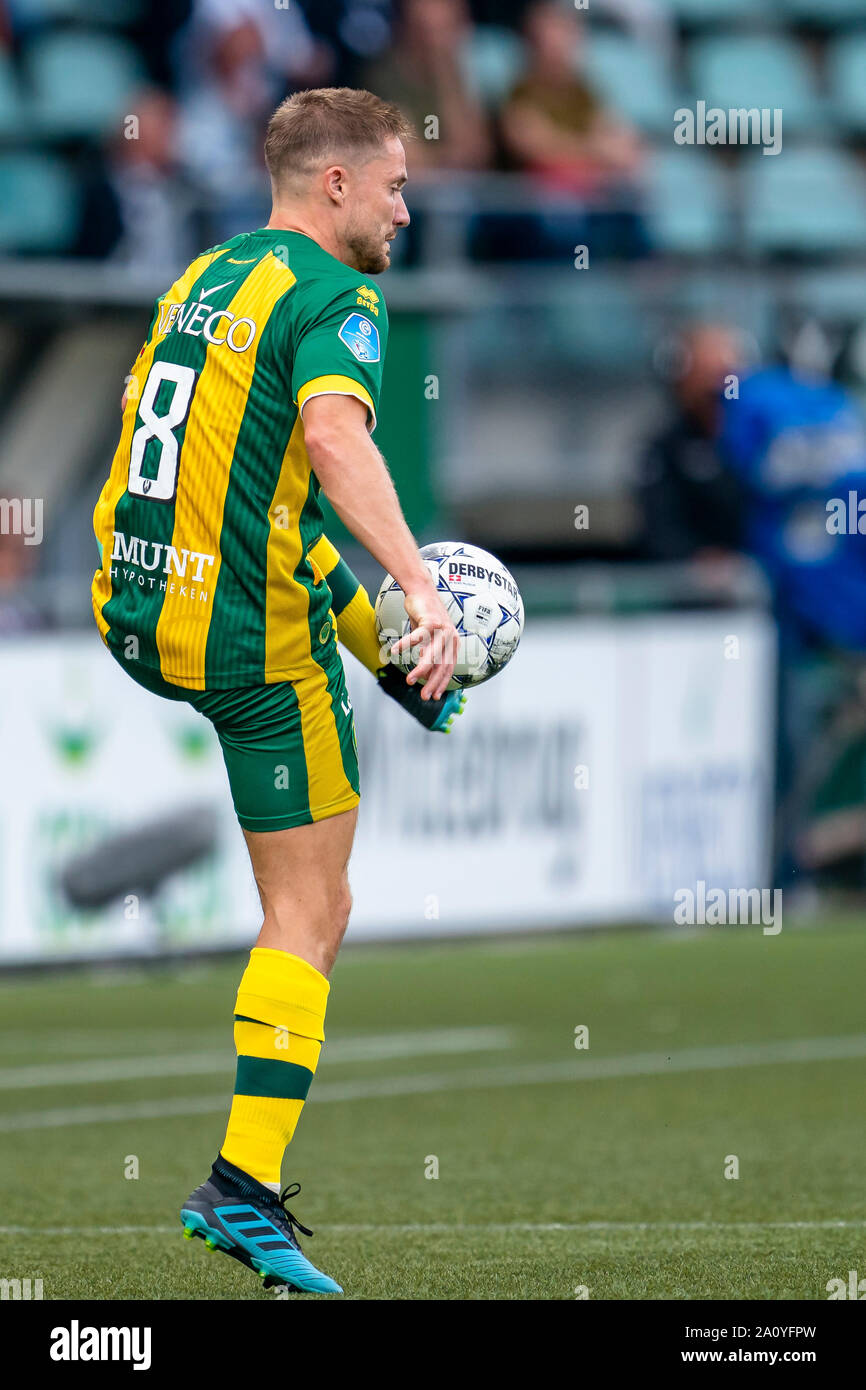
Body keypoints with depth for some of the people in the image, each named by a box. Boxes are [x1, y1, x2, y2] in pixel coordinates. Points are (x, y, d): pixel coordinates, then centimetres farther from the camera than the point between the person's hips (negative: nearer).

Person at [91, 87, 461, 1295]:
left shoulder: (203, 278, 13)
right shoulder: (332, 298, -13)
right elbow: (334, 434, -33)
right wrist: (419, 585, -43)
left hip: (137, 614, 8)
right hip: (251, 642, -8)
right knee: (311, 916, -2)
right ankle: (246, 1190, -8)